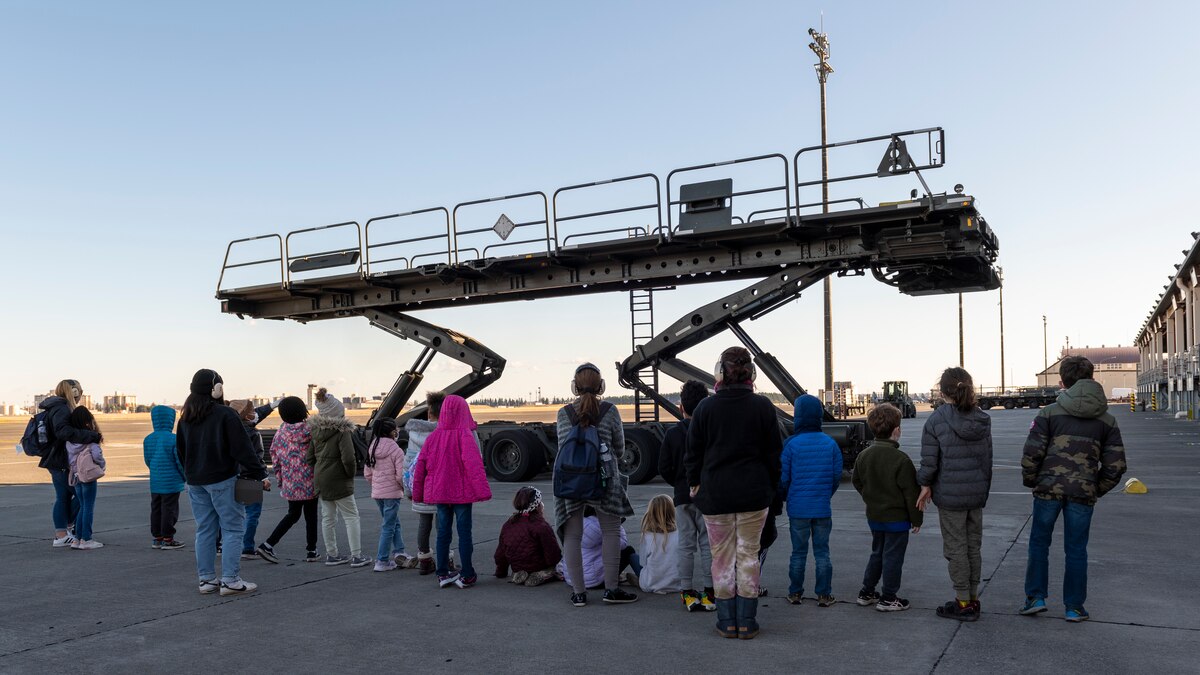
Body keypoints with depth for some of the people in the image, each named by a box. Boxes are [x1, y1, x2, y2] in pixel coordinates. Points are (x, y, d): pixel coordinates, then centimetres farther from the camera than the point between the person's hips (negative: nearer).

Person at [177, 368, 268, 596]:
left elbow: (181, 450, 15)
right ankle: (230, 580, -2)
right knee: (233, 529, 0)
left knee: (204, 530, 13)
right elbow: (242, 449, -15)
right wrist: (260, 473, -9)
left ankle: (206, 579, 18)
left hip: (195, 482, 7)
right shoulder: (225, 415, -14)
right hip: (222, 480, -7)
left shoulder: (186, 418, 8)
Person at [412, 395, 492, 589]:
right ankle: (466, 576, 5)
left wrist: (418, 493, 16)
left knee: (443, 532, 12)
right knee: (464, 533, 2)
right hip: (462, 493, -5)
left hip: (439, 493, 5)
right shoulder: (465, 435, -13)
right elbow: (474, 464, -21)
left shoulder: (433, 436, 2)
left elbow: (420, 466, 6)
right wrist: (483, 491, -21)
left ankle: (443, 574, 16)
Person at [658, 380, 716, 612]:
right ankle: (709, 593, 8)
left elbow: (664, 468, -3)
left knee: (686, 545, 8)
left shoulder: (672, 433, -2)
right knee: (707, 545, 6)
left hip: (682, 497, 1)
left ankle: (687, 593, 9)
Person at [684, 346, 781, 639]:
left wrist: (694, 483, 16)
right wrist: (772, 487, 12)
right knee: (748, 554, 8)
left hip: (715, 494, 0)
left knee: (722, 556, 9)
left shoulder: (705, 407, -5)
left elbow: (694, 451, 2)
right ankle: (747, 622, 12)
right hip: (754, 493, 0)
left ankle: (727, 621, 14)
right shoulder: (763, 406, -4)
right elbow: (774, 452, 1)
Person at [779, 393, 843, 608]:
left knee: (798, 552, 10)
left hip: (798, 508, -1)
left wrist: (786, 498, 13)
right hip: (823, 508, 1)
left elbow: (783, 478, -6)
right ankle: (824, 594, 13)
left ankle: (795, 593, 18)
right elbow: (837, 476, 3)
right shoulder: (830, 443, -3)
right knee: (822, 552, 10)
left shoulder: (791, 444, -11)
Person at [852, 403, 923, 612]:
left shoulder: (863, 456, -1)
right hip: (897, 517, -6)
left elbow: (858, 482, 11)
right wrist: (916, 518, -6)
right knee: (893, 556, 5)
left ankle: (866, 593, 26)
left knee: (877, 553, 20)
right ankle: (888, 598, 13)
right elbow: (911, 492, -16)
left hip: (874, 516, 6)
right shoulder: (900, 459, -21)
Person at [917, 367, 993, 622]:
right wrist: (984, 489, 19)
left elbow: (929, 460, -13)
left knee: (956, 548, 4)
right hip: (978, 493, 6)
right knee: (974, 547, 15)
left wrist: (925, 485, 2)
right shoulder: (982, 419, 4)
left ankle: (964, 603, 10)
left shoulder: (936, 419, -12)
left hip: (950, 495, -6)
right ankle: (972, 598, 24)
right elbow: (988, 457, 10)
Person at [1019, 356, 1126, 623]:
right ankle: (1074, 607, 17)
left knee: (1039, 543, 13)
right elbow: (1115, 465, 5)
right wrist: (1098, 490, 17)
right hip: (1083, 493, 2)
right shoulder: (1106, 420, 7)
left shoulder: (1050, 412, -3)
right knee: (1076, 550, 11)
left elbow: (1032, 453, -9)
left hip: (1049, 488, -2)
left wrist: (1030, 481, 7)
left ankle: (1035, 598, 13)